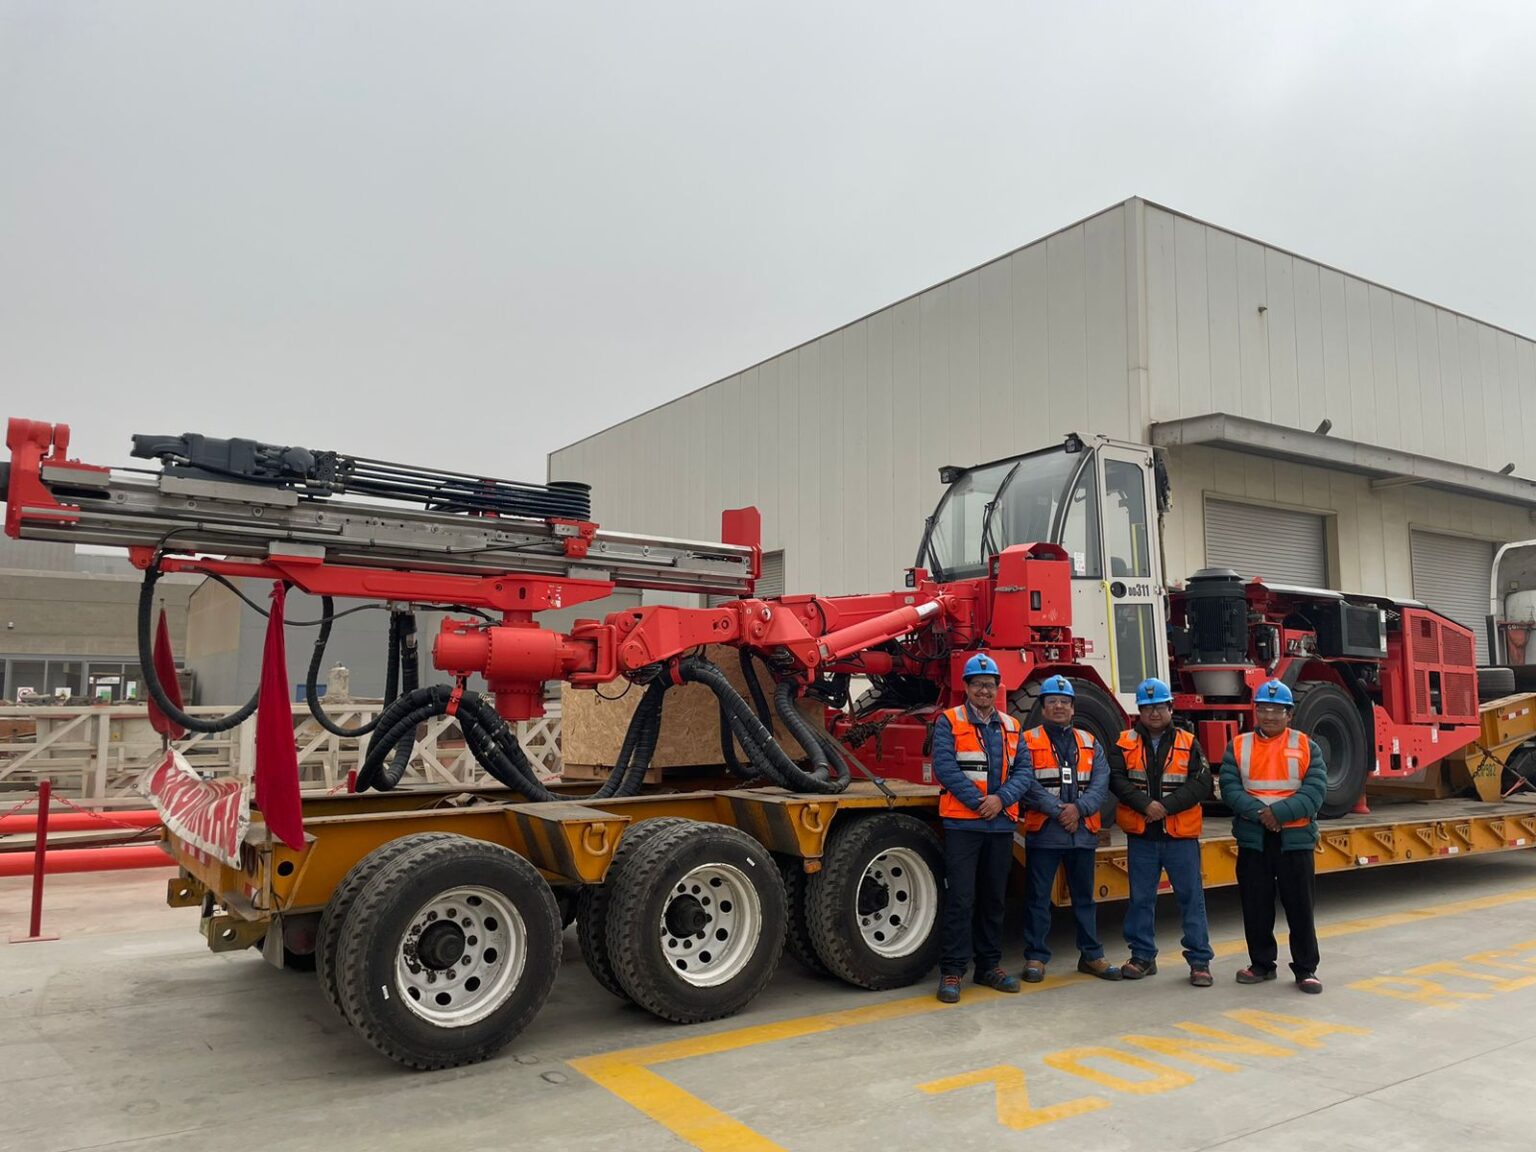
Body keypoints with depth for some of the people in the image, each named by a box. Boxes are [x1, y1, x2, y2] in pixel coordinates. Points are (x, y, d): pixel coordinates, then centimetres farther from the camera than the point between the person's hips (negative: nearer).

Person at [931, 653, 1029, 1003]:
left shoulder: (1011, 727, 13)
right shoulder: (949, 722, -1)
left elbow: (1021, 771, 6)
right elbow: (944, 767, -11)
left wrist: (1001, 798, -11)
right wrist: (978, 801, -15)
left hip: (1001, 824, 5)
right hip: (962, 823, -5)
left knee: (994, 898, 13)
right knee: (961, 898, -6)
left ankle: (990, 964, 24)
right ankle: (952, 970, 2)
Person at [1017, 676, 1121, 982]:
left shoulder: (1090, 744, 12)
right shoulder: (1028, 742, 1)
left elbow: (1100, 784, 1)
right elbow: (1027, 784, -11)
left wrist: (1078, 808, -15)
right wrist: (1059, 810, -18)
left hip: (1083, 833, 4)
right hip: (1043, 833, -3)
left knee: (1084, 896, 14)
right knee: (1038, 898, 2)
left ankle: (1091, 955, 24)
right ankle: (1035, 957, 11)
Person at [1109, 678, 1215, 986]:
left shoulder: (1188, 744, 3)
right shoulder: (1125, 743, 4)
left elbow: (1201, 784, -7)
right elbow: (1117, 779, -6)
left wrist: (1166, 806, -17)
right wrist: (1146, 805, -19)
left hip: (1181, 836, -1)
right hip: (1140, 835, 1)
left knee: (1191, 897, 2)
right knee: (1141, 898, 9)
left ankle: (1199, 960, 11)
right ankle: (1143, 956, 21)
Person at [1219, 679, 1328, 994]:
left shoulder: (1306, 746, 2)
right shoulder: (1238, 746, 4)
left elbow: (1315, 790, -7)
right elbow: (1230, 788, -4)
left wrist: (1280, 812, -19)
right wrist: (1259, 812, -19)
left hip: (1294, 838, -1)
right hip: (1252, 839, 2)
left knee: (1299, 907, 4)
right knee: (1256, 907, 9)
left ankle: (1305, 969, 15)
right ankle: (1261, 964, 23)